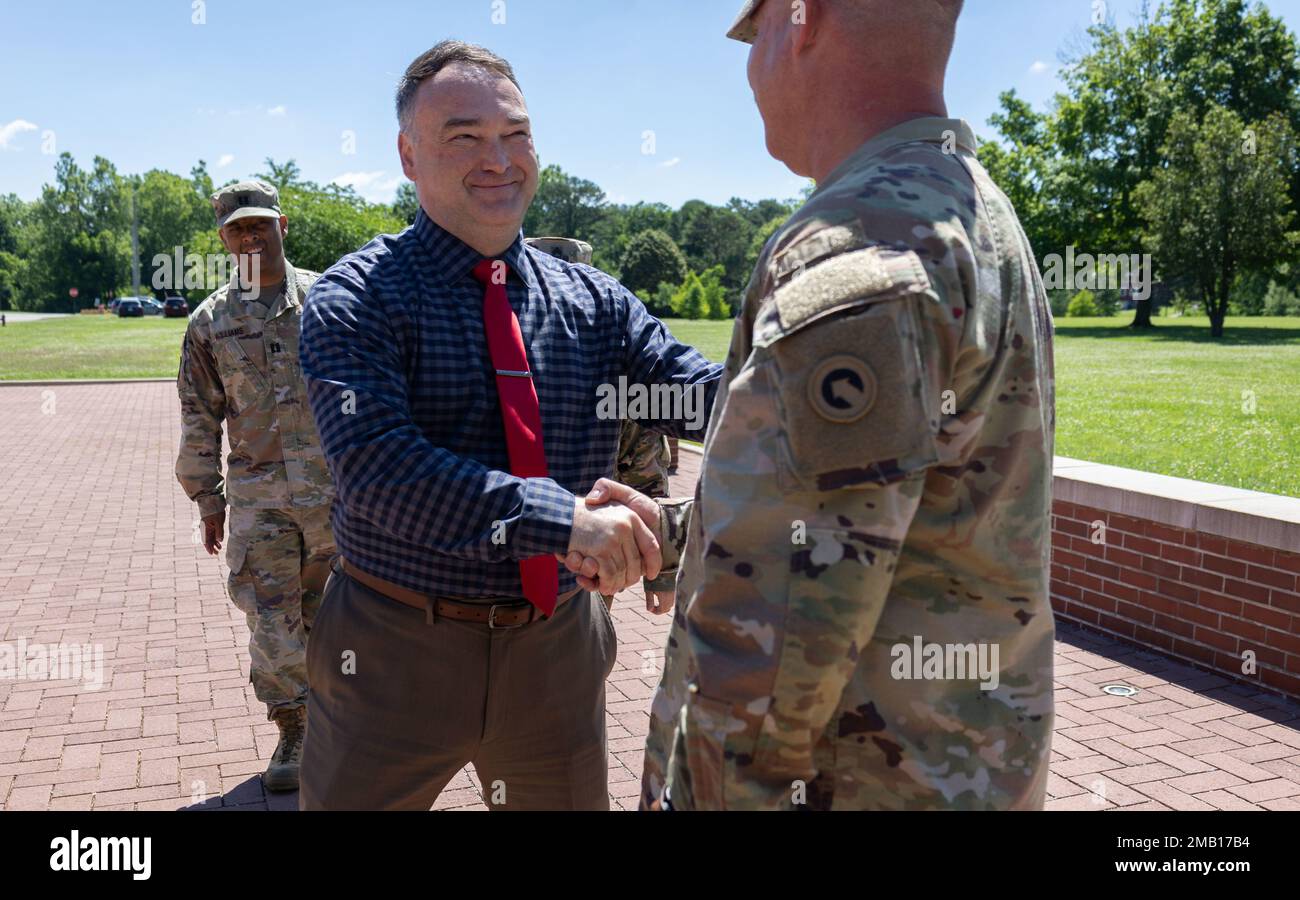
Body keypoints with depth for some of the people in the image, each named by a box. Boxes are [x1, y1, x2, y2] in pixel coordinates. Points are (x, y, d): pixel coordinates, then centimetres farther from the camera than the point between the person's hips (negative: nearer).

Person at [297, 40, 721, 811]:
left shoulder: (593, 300, 4)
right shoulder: (359, 298, -10)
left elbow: (710, 398, -9)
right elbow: (375, 466, -25)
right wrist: (563, 519, -34)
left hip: (558, 648, 4)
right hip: (400, 649, -3)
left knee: (568, 800, 20)